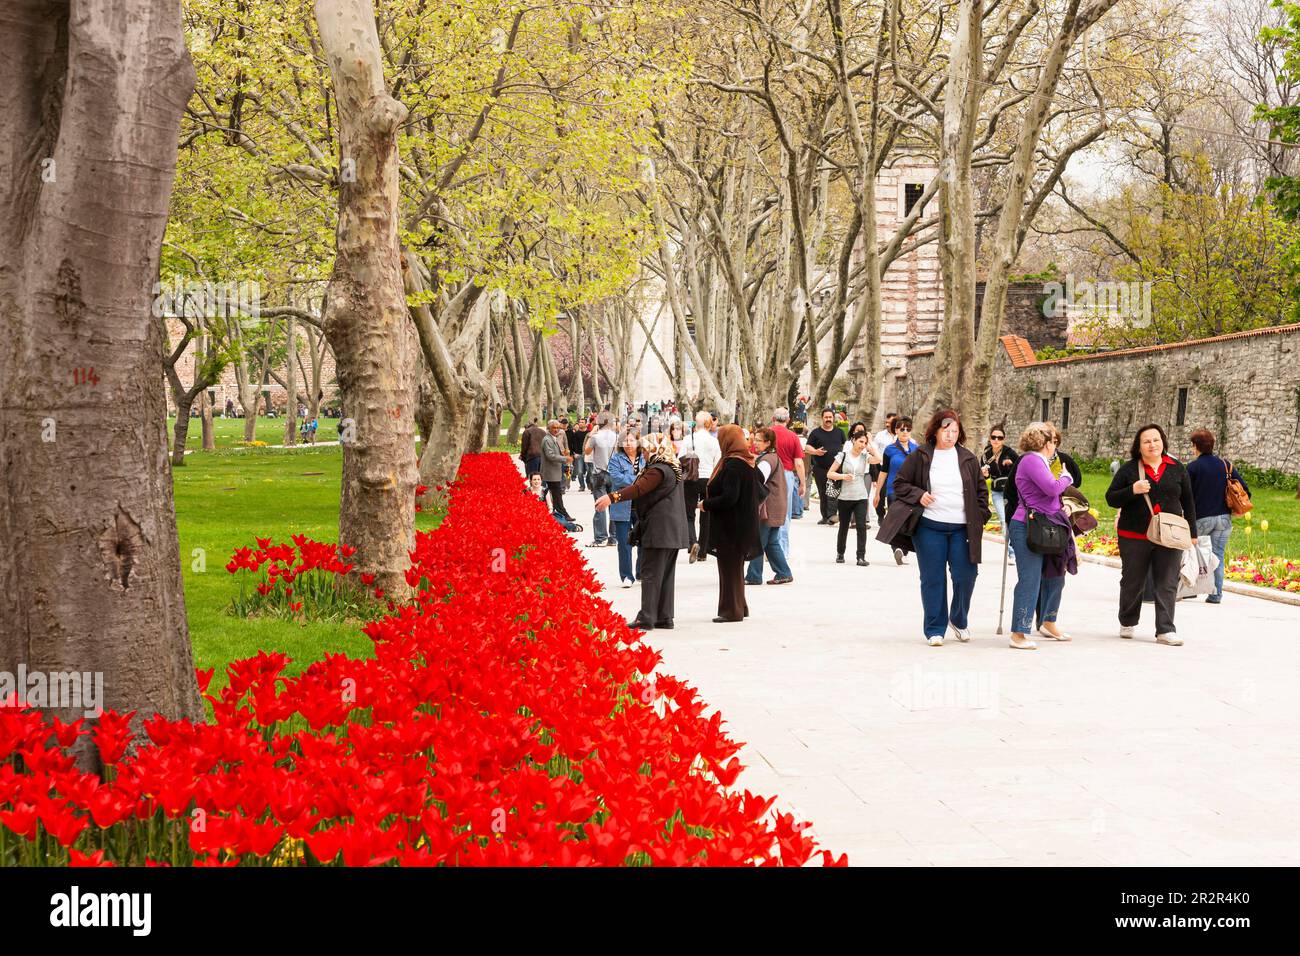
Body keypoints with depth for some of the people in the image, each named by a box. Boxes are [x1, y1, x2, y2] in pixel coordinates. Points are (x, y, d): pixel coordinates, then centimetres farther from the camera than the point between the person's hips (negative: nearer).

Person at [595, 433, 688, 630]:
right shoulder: (672, 468, 17)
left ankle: (646, 618, -6)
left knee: (650, 574, -6)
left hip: (658, 530, -10)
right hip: (673, 532, 10)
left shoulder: (658, 470, -15)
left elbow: (638, 488, -26)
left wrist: (612, 497, -31)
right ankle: (664, 617, 13)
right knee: (666, 574, 11)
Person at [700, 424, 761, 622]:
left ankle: (732, 610, 3)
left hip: (731, 527, -10)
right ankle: (739, 607, 25)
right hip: (743, 524, 10)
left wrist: (706, 504, -13)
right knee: (734, 567, 18)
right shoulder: (746, 462, 9)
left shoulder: (733, 465, -20)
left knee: (729, 567, -2)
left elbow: (729, 498, -27)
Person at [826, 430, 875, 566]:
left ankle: (861, 557, -8)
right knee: (844, 527, 11)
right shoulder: (843, 455, -1)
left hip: (861, 497, 1)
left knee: (861, 526, -10)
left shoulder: (865, 456, 3)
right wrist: (842, 476, -16)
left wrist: (870, 447, -8)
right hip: (845, 497, -1)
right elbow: (829, 473, 0)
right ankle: (840, 554, 28)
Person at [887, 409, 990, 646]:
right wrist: (918, 495, -11)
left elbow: (981, 489, 16)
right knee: (933, 579, 1)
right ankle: (935, 630, 11)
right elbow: (900, 484, 6)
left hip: (962, 529, 2)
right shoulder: (920, 456, 1)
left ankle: (958, 620, 25)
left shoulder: (968, 458, 8)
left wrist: (980, 518, 6)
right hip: (930, 527, -2)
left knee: (965, 575, -1)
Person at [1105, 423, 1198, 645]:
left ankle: (1165, 631, -4)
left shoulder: (1177, 468, 8)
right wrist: (1132, 490, -18)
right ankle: (1127, 623, 30)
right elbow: (1111, 498, 0)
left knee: (1168, 584, -5)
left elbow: (1188, 502, 15)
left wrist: (1192, 533, 14)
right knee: (1132, 583, 10)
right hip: (1135, 536, -1)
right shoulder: (1129, 469, 1)